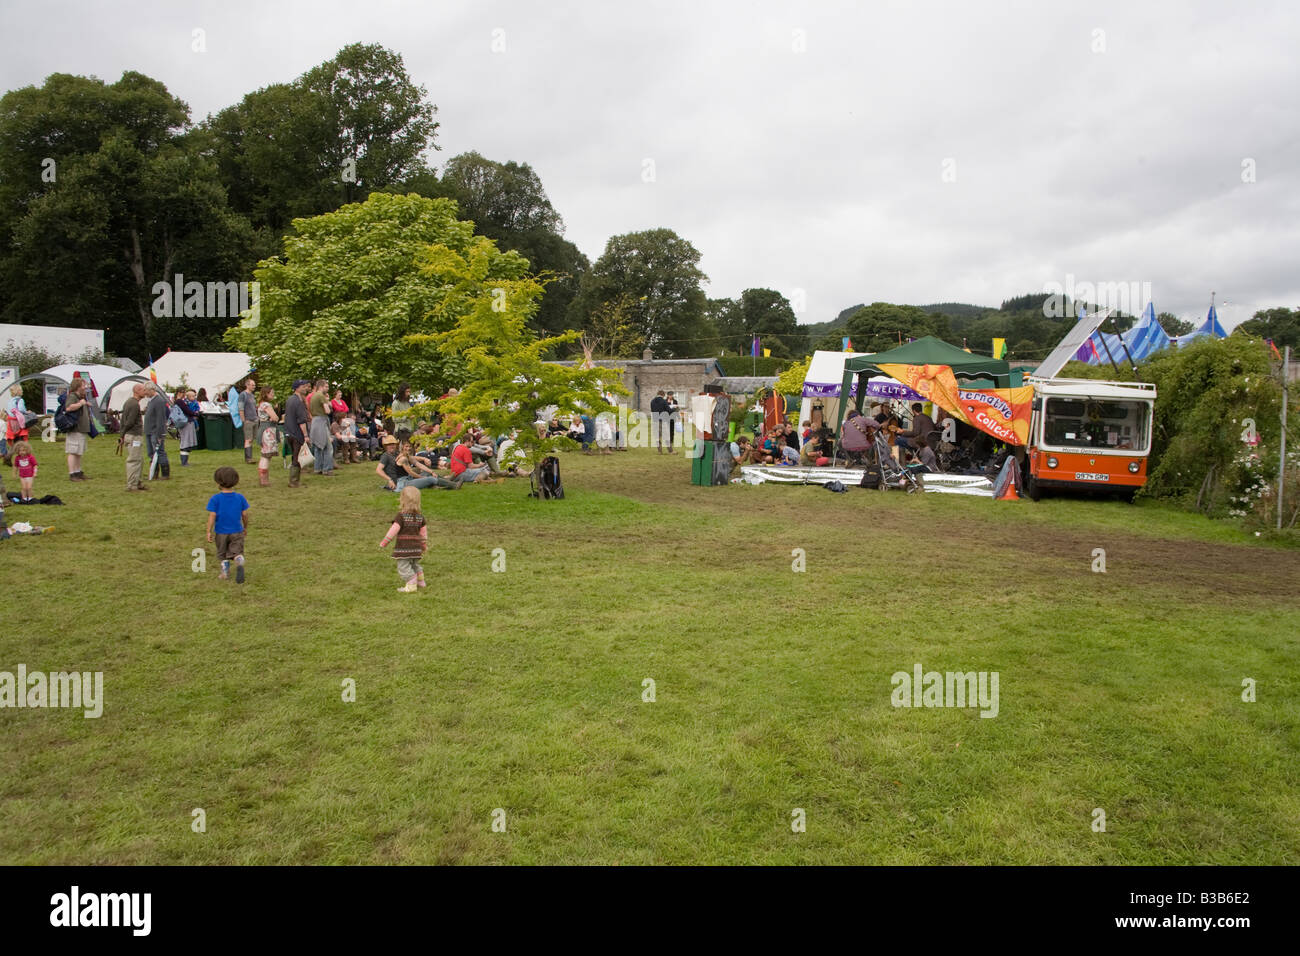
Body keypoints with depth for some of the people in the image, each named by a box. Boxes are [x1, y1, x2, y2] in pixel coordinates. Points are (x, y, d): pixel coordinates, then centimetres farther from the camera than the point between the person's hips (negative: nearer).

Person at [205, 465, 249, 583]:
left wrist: (209, 531, -9)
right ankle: (239, 564, -30)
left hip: (221, 532, -1)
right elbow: (245, 514, 0)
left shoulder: (215, 499, -13)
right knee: (237, 552, 1)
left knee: (223, 554, 19)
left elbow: (212, 516, -15)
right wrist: (245, 527, 14)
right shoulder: (240, 497, -5)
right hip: (237, 532, 1)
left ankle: (225, 572, 24)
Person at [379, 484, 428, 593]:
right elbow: (424, 530, 11)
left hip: (403, 548, -7)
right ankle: (420, 582, 33)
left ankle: (411, 586, -1)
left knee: (404, 567, 1)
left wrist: (384, 542, -10)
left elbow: (394, 529, -18)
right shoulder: (420, 516, 5)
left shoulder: (401, 516, -15)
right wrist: (424, 545, 22)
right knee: (414, 564, 26)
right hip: (416, 547, 7)